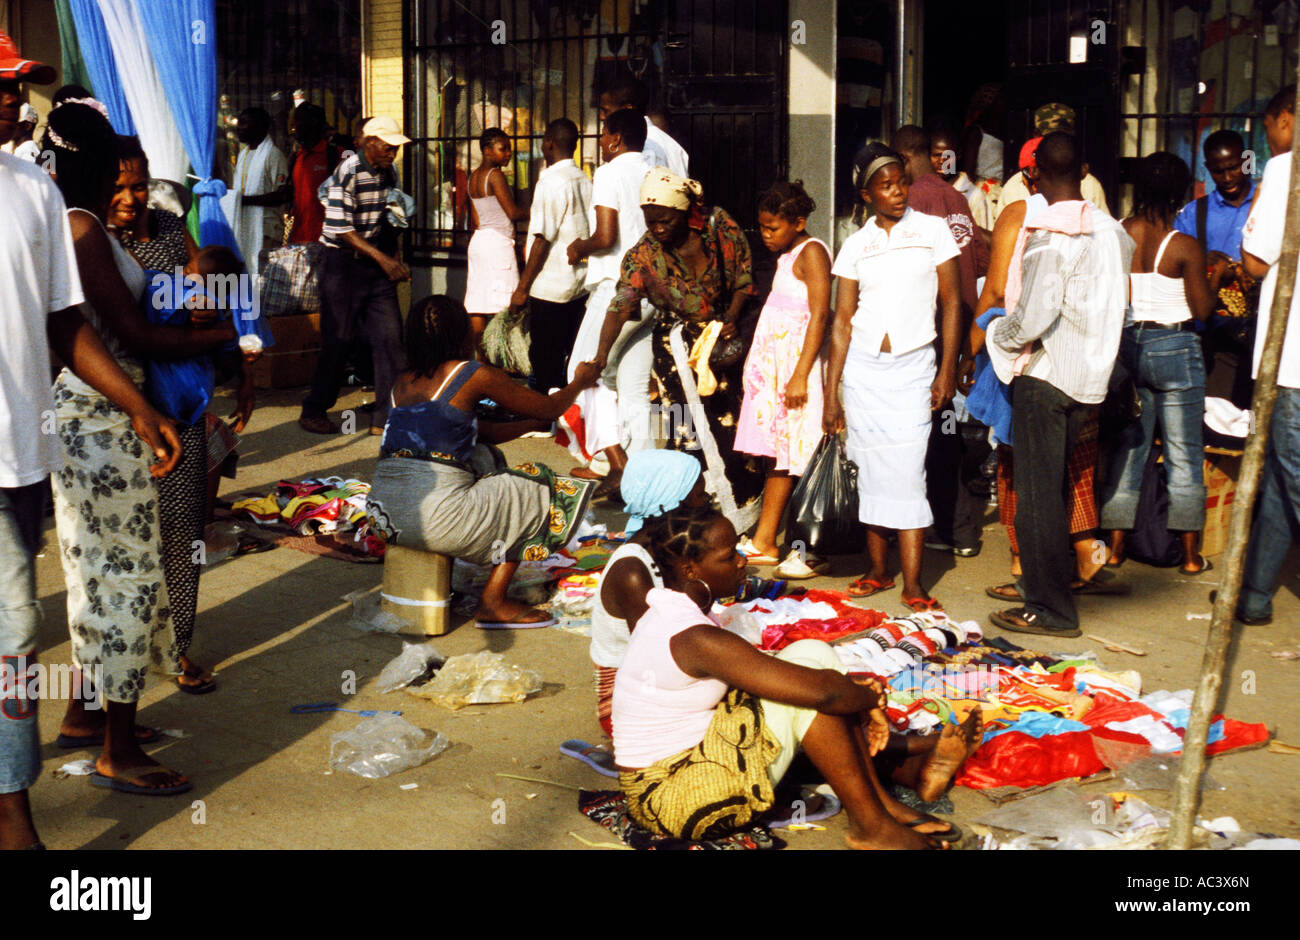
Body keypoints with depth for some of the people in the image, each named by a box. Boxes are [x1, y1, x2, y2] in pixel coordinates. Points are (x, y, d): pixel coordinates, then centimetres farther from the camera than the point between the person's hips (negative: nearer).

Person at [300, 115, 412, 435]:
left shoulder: (389, 174, 8)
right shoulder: (347, 173, -15)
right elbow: (340, 229, -20)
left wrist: (395, 258, 8)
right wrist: (382, 258, -23)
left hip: (376, 266, 6)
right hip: (343, 264, -6)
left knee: (390, 337, -2)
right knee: (338, 342, 0)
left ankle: (386, 417, 4)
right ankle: (313, 412, 16)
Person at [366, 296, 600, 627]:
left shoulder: (401, 382, 17)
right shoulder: (477, 375, -2)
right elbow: (548, 409, 11)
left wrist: (534, 423, 36)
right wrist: (581, 380, 30)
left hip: (383, 516, 7)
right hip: (434, 518, -7)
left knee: (484, 458, 29)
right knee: (537, 493, 15)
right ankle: (493, 603, 13)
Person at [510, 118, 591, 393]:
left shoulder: (550, 181, -14)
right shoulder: (584, 180, 9)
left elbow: (543, 238, -17)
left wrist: (522, 287, -13)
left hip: (550, 288, -8)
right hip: (579, 285, 8)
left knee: (545, 362, -3)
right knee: (570, 358, 11)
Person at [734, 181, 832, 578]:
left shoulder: (811, 252, -10)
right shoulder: (787, 255, 16)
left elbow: (819, 315, -17)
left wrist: (801, 375, -23)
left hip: (797, 362, -9)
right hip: (773, 364, 9)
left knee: (796, 457, -7)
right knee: (775, 455, 10)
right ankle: (764, 541, 15)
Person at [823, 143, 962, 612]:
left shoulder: (932, 230, 2)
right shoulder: (856, 247, 6)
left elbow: (952, 303, 2)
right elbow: (842, 321, 6)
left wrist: (947, 370, -6)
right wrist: (831, 392, 2)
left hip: (912, 365, -2)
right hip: (863, 367, 2)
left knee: (906, 470, -9)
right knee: (871, 470, 5)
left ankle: (912, 584, -6)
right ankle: (877, 570, 17)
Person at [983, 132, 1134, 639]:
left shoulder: (1049, 236, -16)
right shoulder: (1113, 232, 5)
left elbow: (1033, 317, -23)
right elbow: (1117, 309, 14)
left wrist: (998, 336, -4)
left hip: (1045, 374, -7)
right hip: (1089, 378, 7)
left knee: (1037, 493, 0)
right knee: (1053, 487, 20)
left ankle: (1050, 610, 4)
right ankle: (1040, 583, 31)